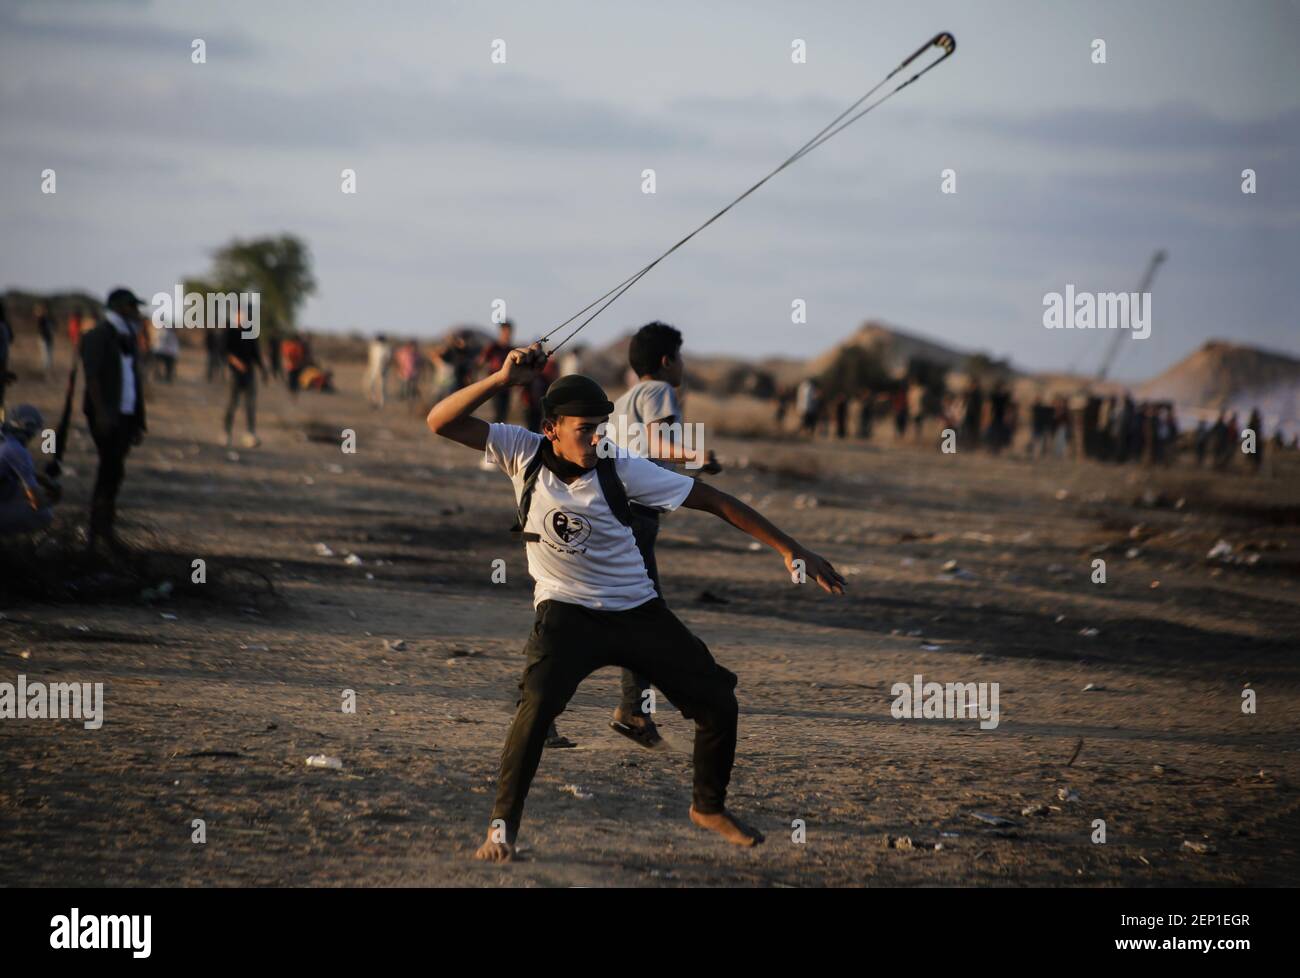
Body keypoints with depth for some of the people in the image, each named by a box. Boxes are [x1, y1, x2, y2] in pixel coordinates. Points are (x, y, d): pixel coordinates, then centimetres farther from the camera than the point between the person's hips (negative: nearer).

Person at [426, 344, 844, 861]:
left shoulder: (619, 469, -14)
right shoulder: (523, 453, -12)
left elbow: (712, 500, -11)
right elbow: (441, 422, -20)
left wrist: (789, 549, -14)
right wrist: (502, 380, -34)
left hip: (638, 610, 2)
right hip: (567, 612, -2)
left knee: (717, 702, 2)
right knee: (537, 702, -28)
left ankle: (709, 806, 28)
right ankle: (503, 825, -14)